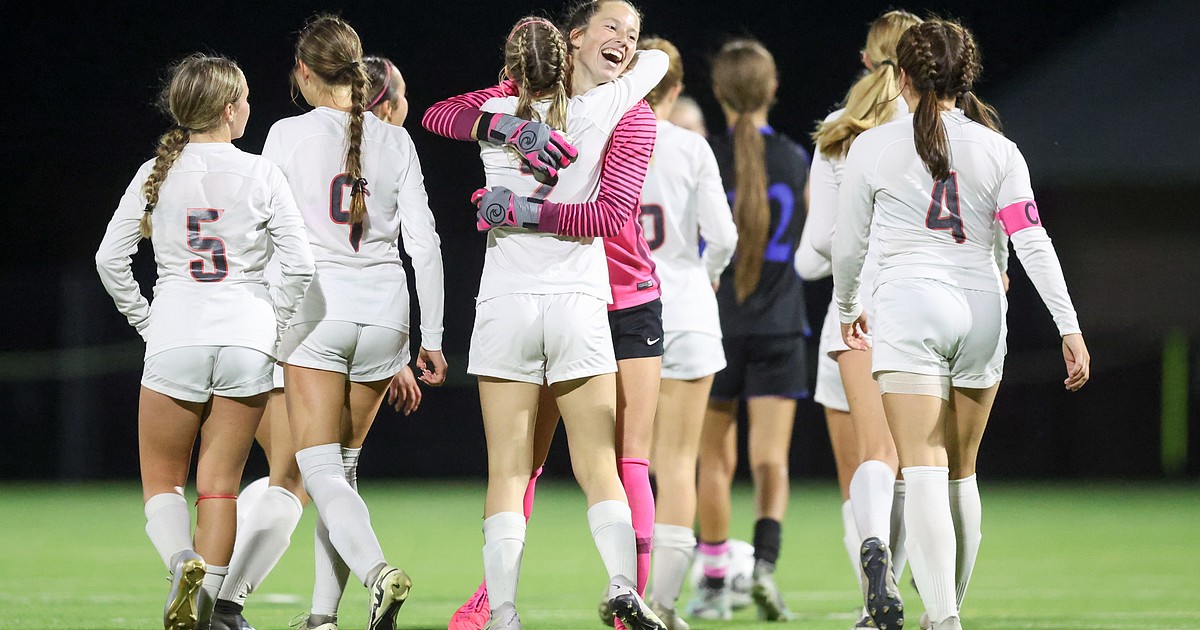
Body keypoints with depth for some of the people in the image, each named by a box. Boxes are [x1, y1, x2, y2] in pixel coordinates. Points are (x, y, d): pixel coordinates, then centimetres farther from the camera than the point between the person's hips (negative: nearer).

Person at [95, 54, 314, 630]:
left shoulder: (157, 173, 2)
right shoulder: (261, 176, -1)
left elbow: (110, 258, -1)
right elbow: (300, 266, -5)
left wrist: (144, 318, 9)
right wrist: (271, 320, 9)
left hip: (174, 340, 0)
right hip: (246, 338, 0)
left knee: (161, 481, 10)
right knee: (219, 485, 7)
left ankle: (183, 563, -18)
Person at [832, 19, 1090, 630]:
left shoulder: (872, 147, 0)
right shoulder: (998, 150, 4)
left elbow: (847, 245, 7)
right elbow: (1033, 243, -4)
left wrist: (847, 308, 25)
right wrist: (1070, 329, -4)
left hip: (908, 310, -3)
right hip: (981, 308, 3)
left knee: (924, 470, -10)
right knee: (962, 472, 17)